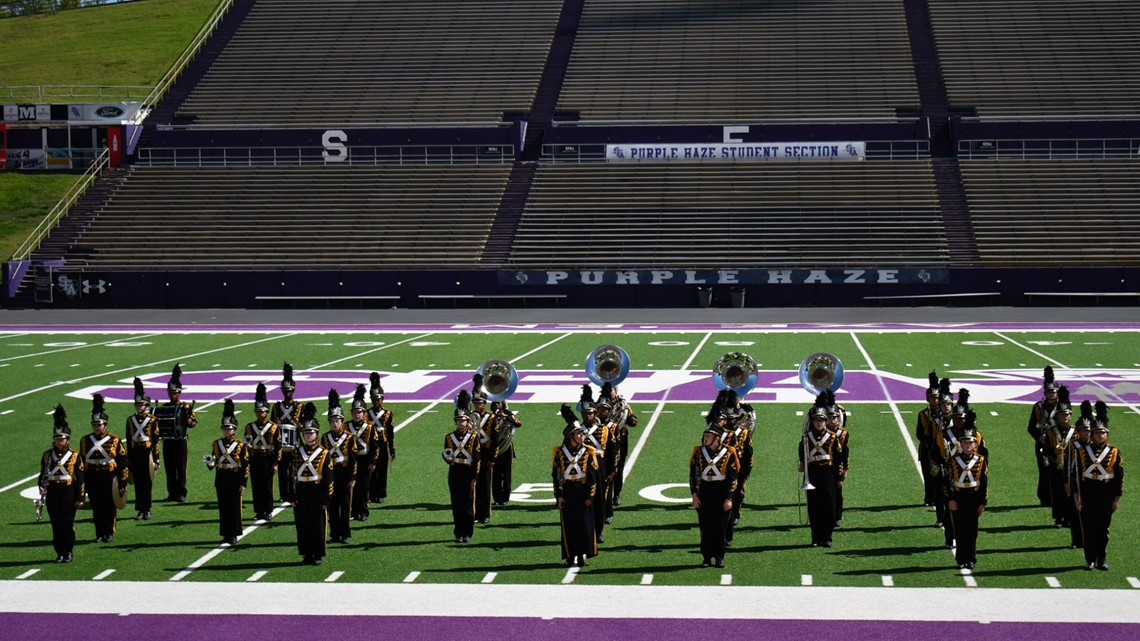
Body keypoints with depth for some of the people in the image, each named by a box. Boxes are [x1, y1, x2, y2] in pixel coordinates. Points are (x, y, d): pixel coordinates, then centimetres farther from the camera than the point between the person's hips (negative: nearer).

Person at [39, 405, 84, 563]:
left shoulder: (75, 456, -1)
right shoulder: (47, 455, 6)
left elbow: (80, 478, -1)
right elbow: (43, 474, 7)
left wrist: (80, 498, -5)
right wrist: (42, 488, -12)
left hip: (68, 493, -2)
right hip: (52, 494, 2)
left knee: (68, 524, 0)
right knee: (56, 525, 5)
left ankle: (68, 552, 13)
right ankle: (60, 553, 14)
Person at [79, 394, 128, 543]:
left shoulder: (114, 440, -3)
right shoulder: (85, 441, 4)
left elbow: (123, 463, -1)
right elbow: (81, 462, 10)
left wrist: (122, 483, -5)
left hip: (109, 479, -2)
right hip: (92, 479, 2)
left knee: (110, 507, 4)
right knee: (96, 508, 6)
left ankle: (109, 533, 16)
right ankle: (99, 534, 15)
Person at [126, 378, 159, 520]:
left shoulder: (152, 420, -2)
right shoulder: (131, 420, 6)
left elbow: (156, 440, -2)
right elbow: (129, 440, 10)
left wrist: (156, 458, -6)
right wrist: (128, 459, 8)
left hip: (147, 453, -3)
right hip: (135, 454, 3)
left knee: (147, 482, 1)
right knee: (137, 483, 4)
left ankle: (147, 510, 9)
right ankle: (140, 510, 10)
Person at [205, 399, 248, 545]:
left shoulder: (241, 445, -4)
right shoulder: (217, 444, 6)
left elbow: (246, 465, -4)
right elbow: (213, 462, 11)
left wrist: (243, 483, -8)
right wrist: (210, 464, -14)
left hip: (235, 479, -3)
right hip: (221, 479, 3)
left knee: (234, 507, 1)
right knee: (223, 507, 7)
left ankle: (234, 534, 8)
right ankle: (226, 534, 14)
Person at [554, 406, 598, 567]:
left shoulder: (588, 453, -1)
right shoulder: (559, 452, -2)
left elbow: (593, 476, 0)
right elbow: (555, 475, 2)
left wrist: (590, 496, -6)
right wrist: (558, 495, -4)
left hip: (583, 493, 0)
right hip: (567, 492, 0)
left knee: (585, 524, 1)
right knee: (568, 525, 3)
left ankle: (582, 555, 9)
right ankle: (571, 556, 10)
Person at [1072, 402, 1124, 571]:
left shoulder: (1114, 453, 1)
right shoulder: (1083, 451, 2)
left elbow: (1120, 476, 3)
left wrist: (1117, 498, -1)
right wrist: (1076, 496, -2)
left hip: (1106, 496, 0)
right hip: (1087, 495, 0)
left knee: (1103, 528, 5)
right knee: (1089, 528, 2)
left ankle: (1102, 560, 14)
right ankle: (1090, 560, 10)